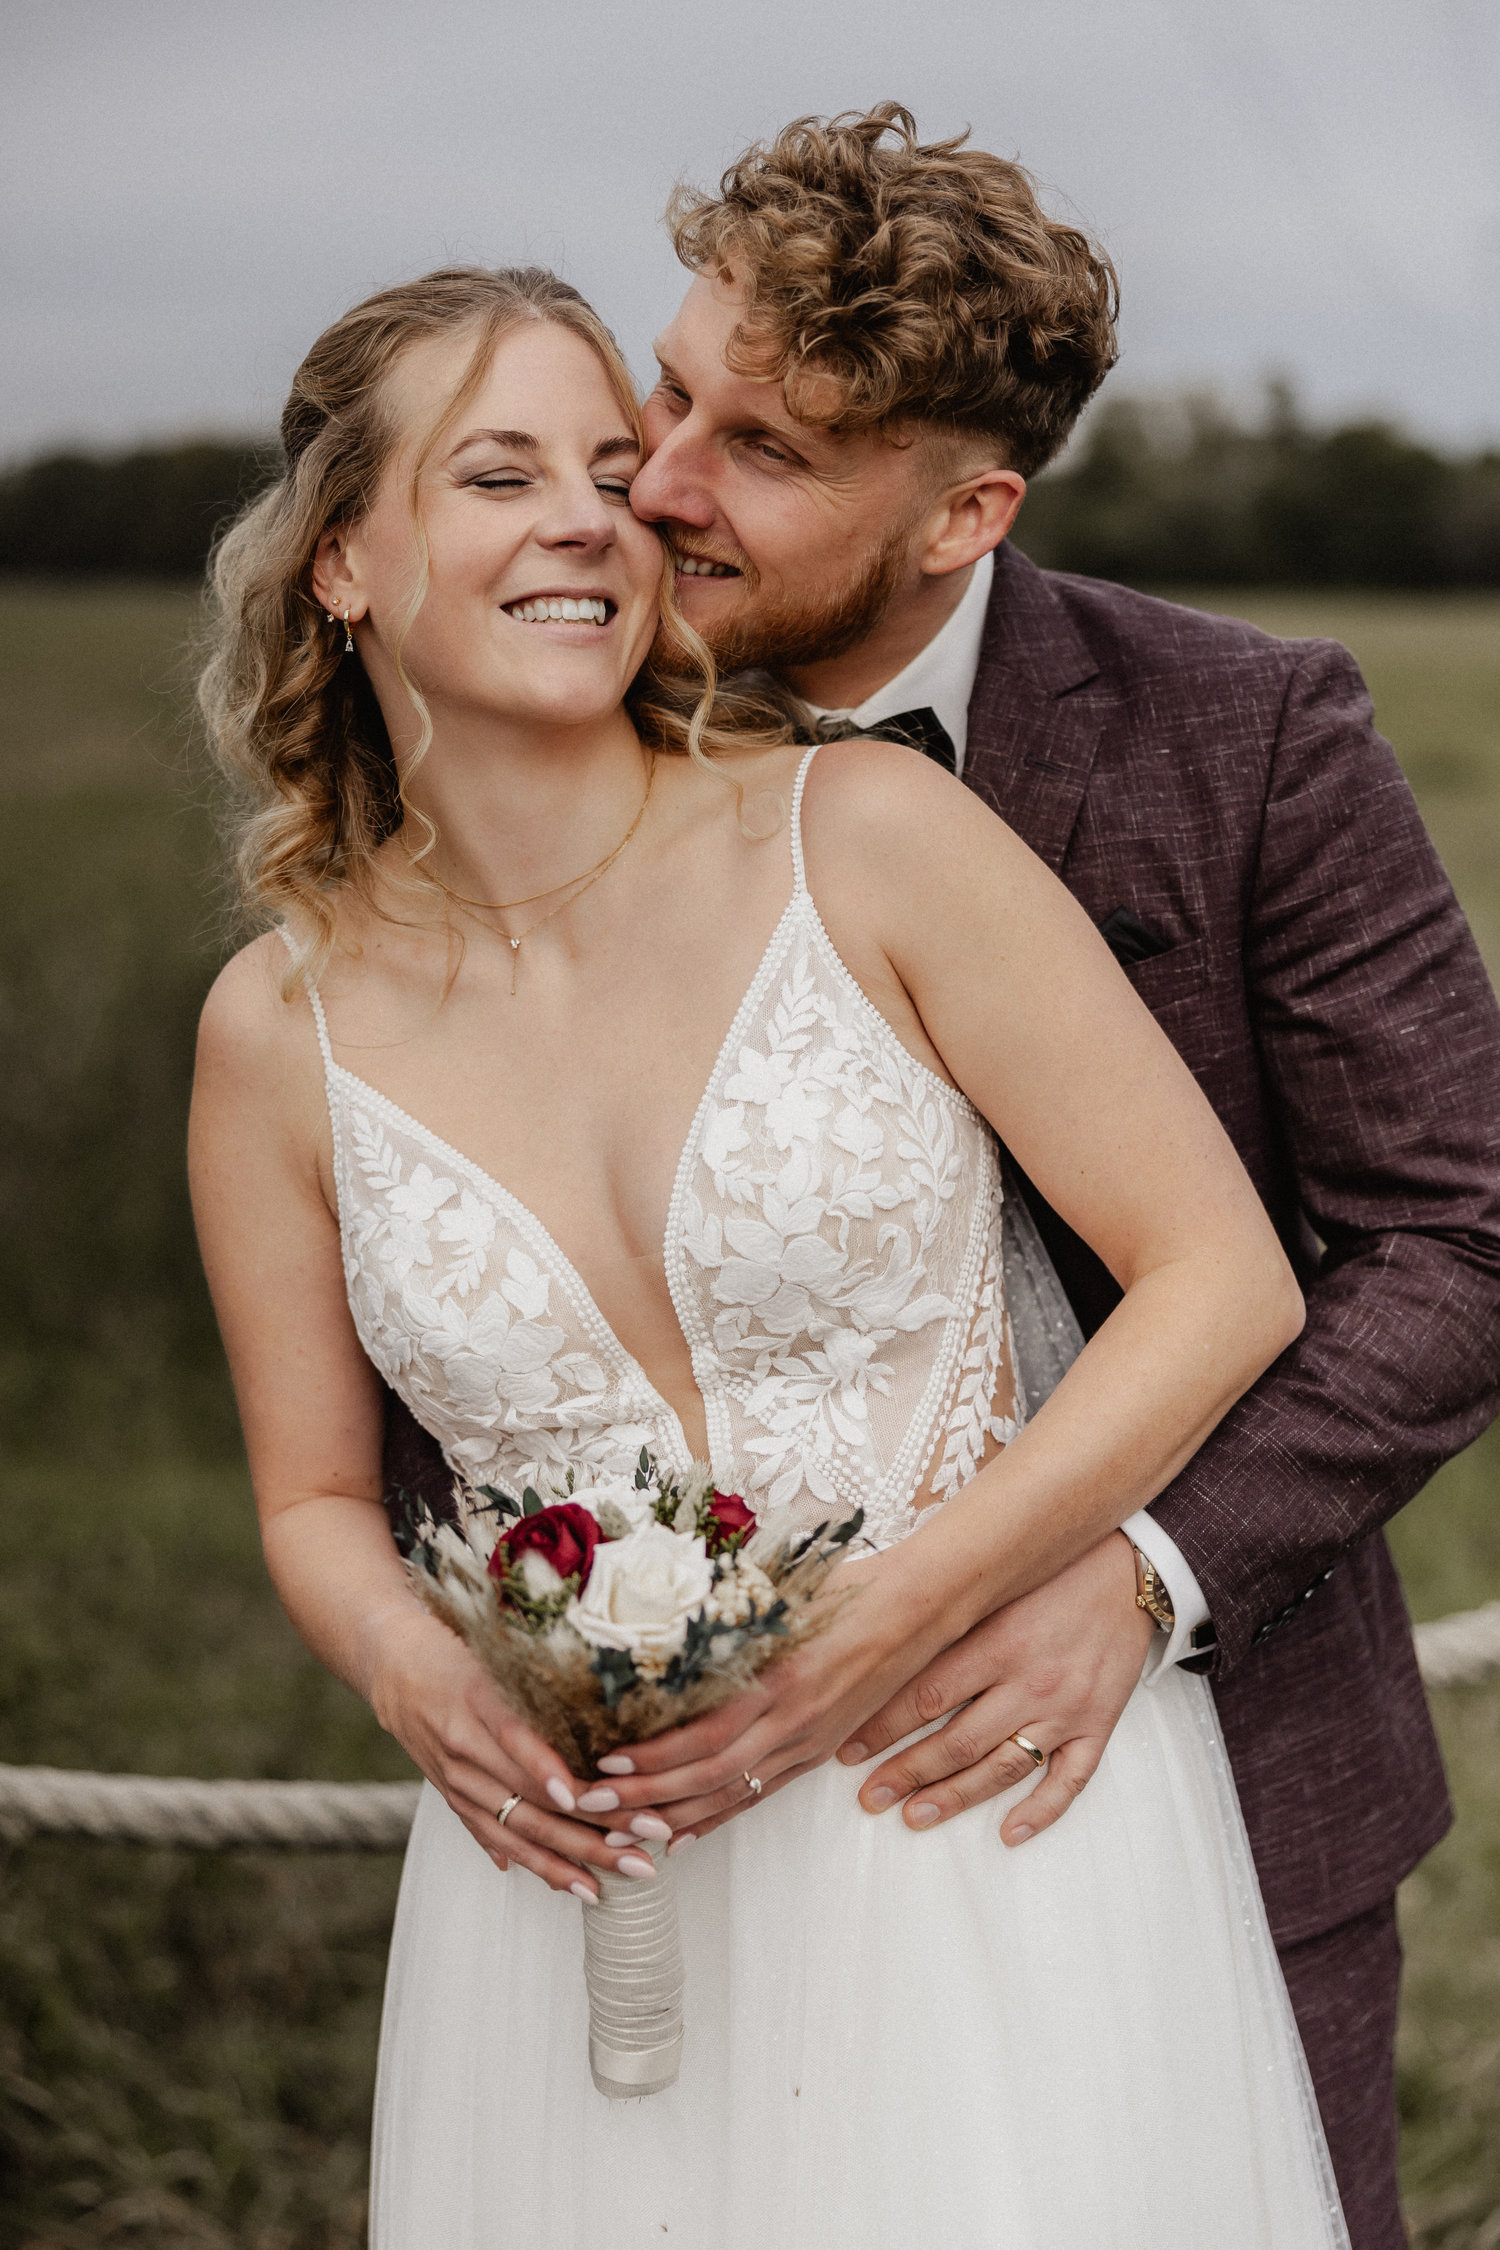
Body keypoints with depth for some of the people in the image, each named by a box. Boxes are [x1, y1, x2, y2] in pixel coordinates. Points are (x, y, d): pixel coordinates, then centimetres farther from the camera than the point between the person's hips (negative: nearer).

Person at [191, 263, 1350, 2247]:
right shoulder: (282, 1031, -1)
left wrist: (894, 1613, -16)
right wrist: (409, 1666, -11)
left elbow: (1224, 1278, -7)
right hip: (585, 1876, 2)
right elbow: (316, 1496, 11)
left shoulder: (869, 836, -9)